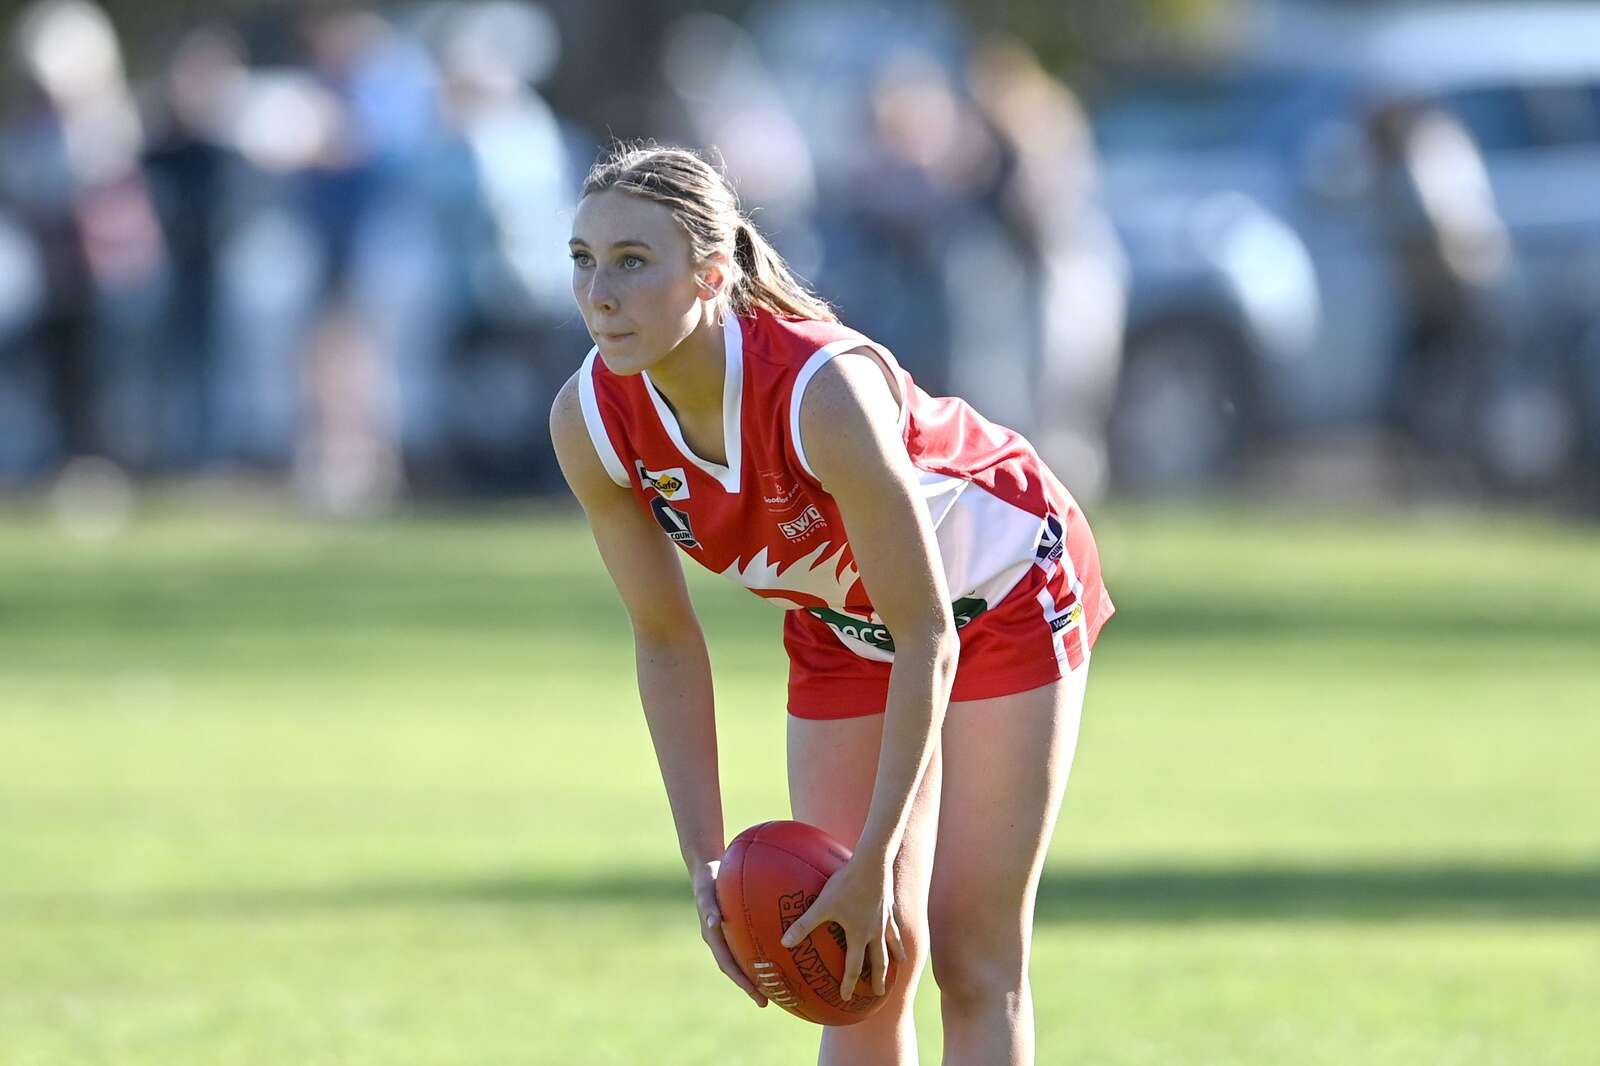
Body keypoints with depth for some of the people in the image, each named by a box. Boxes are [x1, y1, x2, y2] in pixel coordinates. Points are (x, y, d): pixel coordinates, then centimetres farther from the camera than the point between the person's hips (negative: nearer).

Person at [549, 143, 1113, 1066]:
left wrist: (873, 865, -30)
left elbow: (928, 637, -31)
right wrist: (705, 860, -14)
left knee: (974, 955, -7)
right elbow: (667, 644, -9)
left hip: (1002, 597, -5)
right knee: (865, 962, -2)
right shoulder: (589, 421, -24)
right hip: (843, 629, 5)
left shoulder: (825, 391, -40)